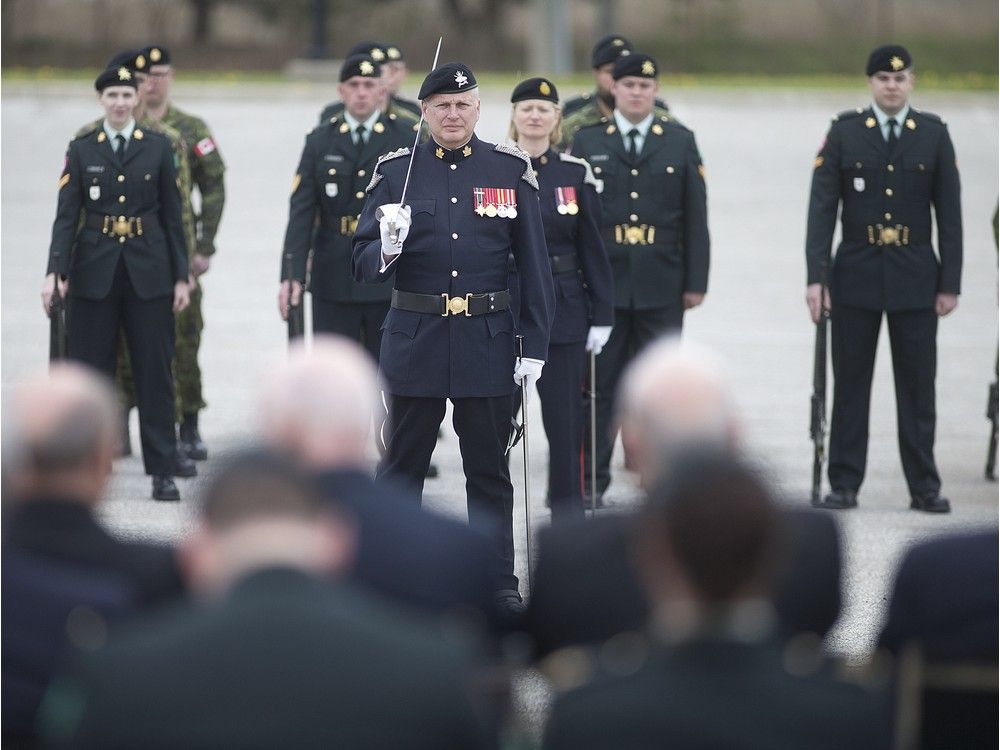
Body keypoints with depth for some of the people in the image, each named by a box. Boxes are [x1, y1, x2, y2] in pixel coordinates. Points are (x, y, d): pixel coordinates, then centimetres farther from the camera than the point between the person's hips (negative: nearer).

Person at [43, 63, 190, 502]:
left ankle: (162, 471, 5)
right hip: (94, 273, 0)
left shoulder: (158, 148, 5)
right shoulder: (81, 150, 4)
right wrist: (55, 272, -13)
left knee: (155, 373, 1)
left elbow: (173, 216, 7)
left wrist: (181, 277, 3)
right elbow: (66, 216, -1)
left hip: (148, 274, 0)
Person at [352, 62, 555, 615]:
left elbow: (534, 264, 4)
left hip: (487, 341, 0)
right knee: (402, 466, 7)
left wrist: (534, 346, -1)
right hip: (414, 339, 0)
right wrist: (388, 248, -23)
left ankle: (498, 583, 14)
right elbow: (364, 265, 0)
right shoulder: (396, 171, 1)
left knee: (489, 469, 7)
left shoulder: (511, 171, 2)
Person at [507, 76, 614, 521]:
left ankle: (568, 512, 8)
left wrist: (601, 317, 0)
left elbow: (593, 250, 4)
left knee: (565, 416, 0)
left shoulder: (575, 174, 3)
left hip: (562, 310, 0)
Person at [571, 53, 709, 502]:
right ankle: (592, 478, 9)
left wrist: (696, 281, 0)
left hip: (661, 288, 0)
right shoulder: (587, 142, 6)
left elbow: (696, 217, 5)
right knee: (598, 384, 2)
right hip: (601, 283, 0)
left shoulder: (680, 141, 7)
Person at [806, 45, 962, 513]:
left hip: (916, 280, 0)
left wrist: (951, 282, -1)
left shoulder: (934, 136, 4)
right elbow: (822, 207, -3)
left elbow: (949, 213, 4)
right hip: (856, 279, 0)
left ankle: (924, 487, 7)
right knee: (850, 385, 3)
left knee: (917, 386, 2)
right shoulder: (844, 133, 1)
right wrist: (816, 276, -12)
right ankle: (844, 484, 8)